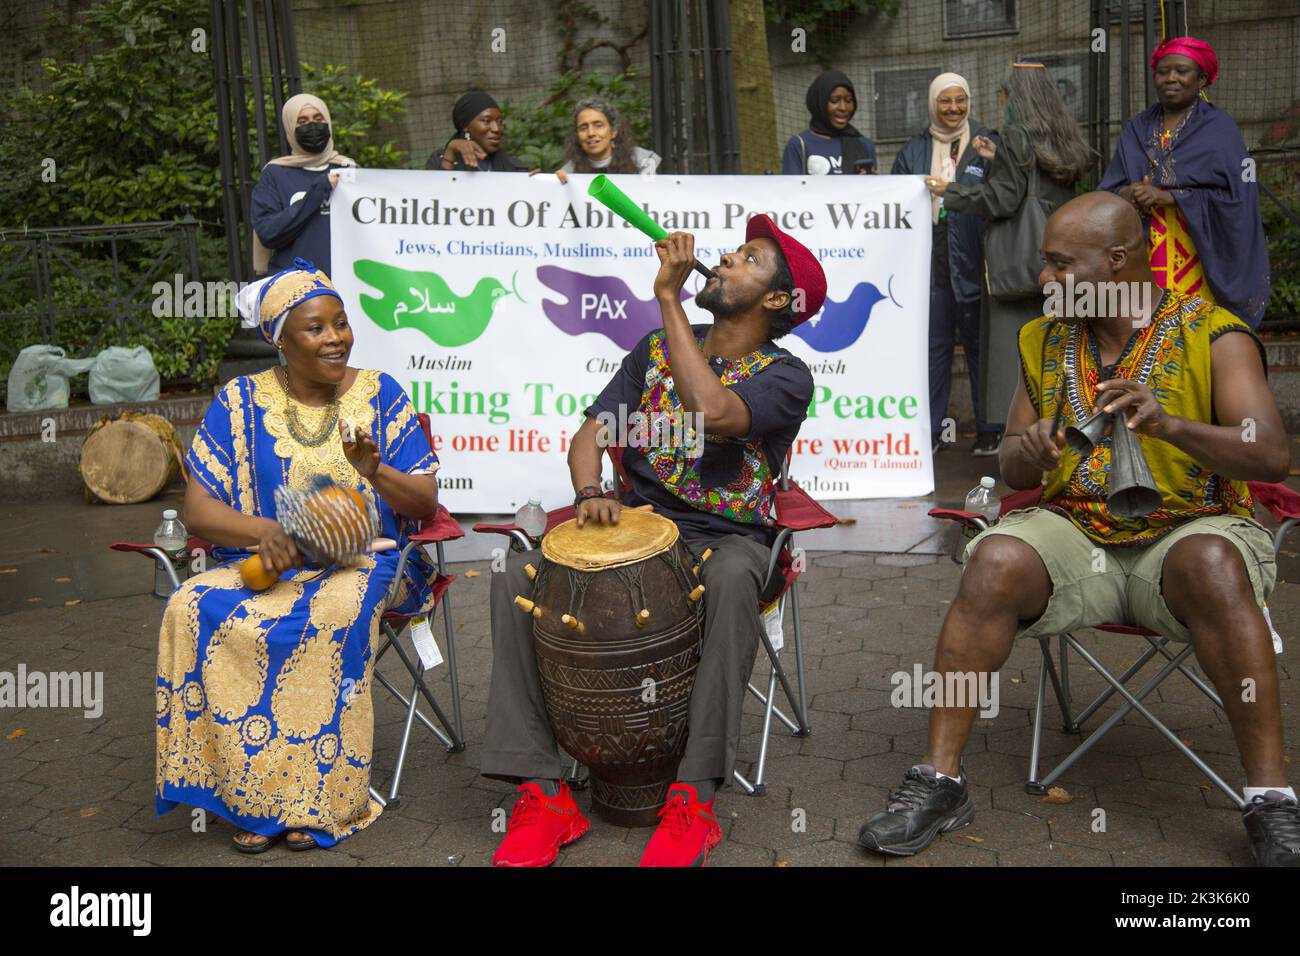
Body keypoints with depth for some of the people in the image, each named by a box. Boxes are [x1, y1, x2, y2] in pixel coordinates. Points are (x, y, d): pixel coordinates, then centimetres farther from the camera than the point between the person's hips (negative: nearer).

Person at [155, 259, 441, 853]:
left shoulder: (379, 394, 2)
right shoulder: (241, 403, 4)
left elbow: (425, 504, 0)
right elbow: (198, 511, 0)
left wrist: (374, 471, -22)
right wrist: (261, 530, -22)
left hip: (364, 559, -2)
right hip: (262, 559, 2)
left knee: (334, 612, -36)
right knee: (194, 610, -28)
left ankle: (315, 800, -21)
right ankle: (254, 795, -18)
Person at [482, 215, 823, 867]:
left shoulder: (784, 376, -5)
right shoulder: (657, 349, 13)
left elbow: (711, 414, -27)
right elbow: (592, 433, 8)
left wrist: (668, 296, -21)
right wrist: (590, 493, -16)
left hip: (727, 538, -4)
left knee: (731, 579, -40)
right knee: (515, 579, -20)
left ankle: (695, 796, -32)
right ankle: (541, 793, -19)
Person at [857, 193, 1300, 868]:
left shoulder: (1215, 336, -2)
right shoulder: (1045, 341, 10)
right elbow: (1012, 472, 14)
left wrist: (1167, 424, -31)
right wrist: (1029, 452, -12)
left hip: (1188, 529, -2)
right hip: (1073, 530, 3)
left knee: (1211, 565, -36)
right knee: (995, 560, -28)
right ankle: (940, 781, -21)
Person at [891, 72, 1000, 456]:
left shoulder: (987, 144, 5)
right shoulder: (913, 150, 12)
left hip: (973, 263, -2)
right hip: (929, 263, 2)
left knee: (980, 344, 5)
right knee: (933, 345, 6)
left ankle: (988, 429, 13)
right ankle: (930, 428, 14)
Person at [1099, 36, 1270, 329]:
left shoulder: (1219, 128, 1)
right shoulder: (1137, 129, 13)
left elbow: (1236, 196, -8)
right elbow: (1108, 189, 10)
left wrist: (1167, 197, -16)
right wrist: (1125, 195, -14)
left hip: (1201, 259, -3)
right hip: (1144, 258, 3)